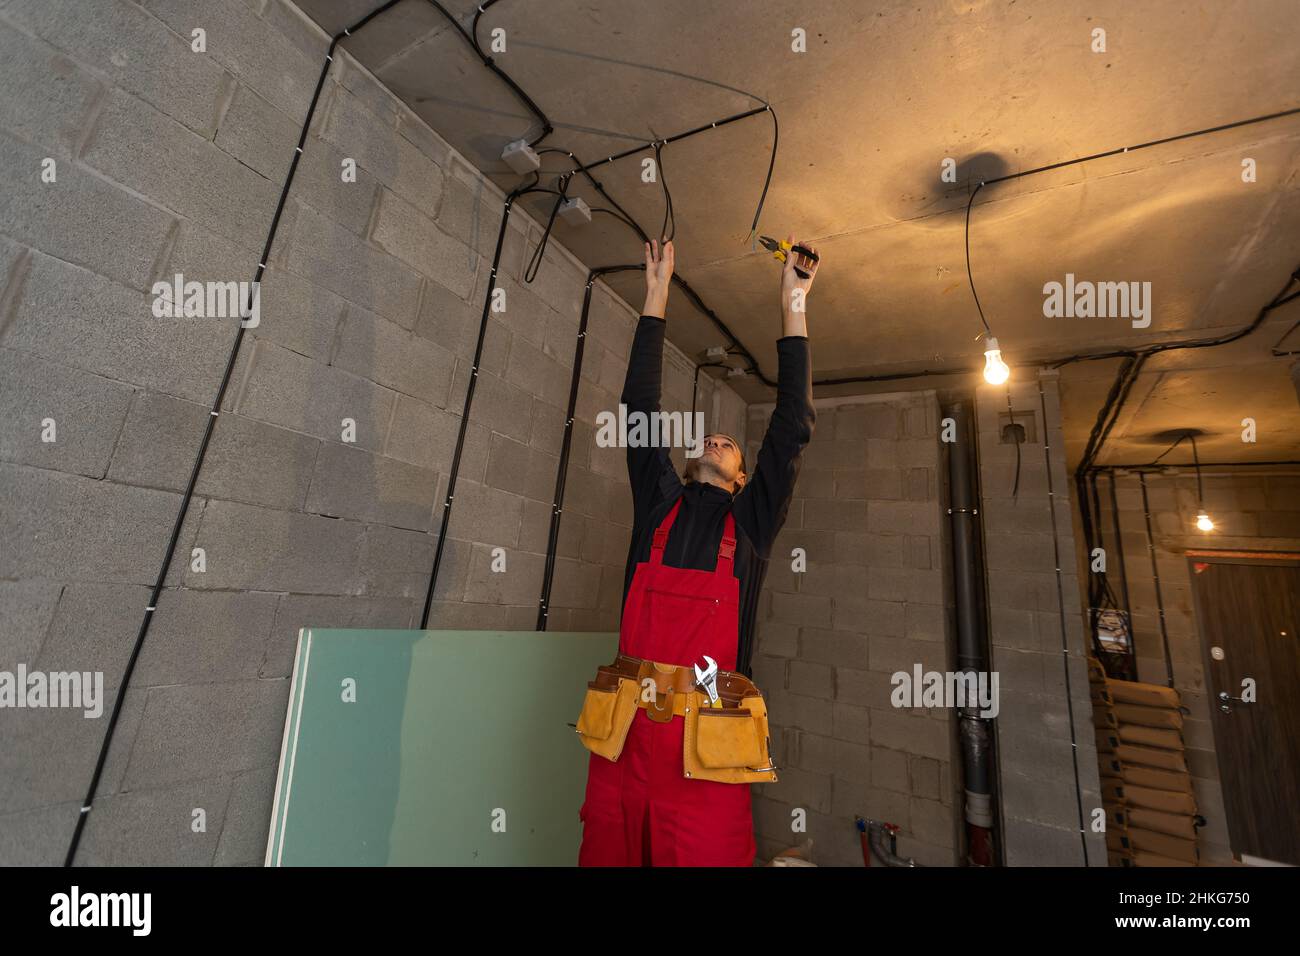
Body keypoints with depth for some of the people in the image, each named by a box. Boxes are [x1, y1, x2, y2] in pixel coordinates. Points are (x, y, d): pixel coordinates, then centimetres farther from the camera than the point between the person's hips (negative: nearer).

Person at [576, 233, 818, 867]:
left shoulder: (751, 518, 11)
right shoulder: (659, 501, 13)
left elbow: (793, 424, 8)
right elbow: (640, 403, 13)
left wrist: (793, 304, 11)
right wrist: (657, 294, 17)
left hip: (707, 732, -1)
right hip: (627, 724, 2)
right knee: (608, 851, 10)